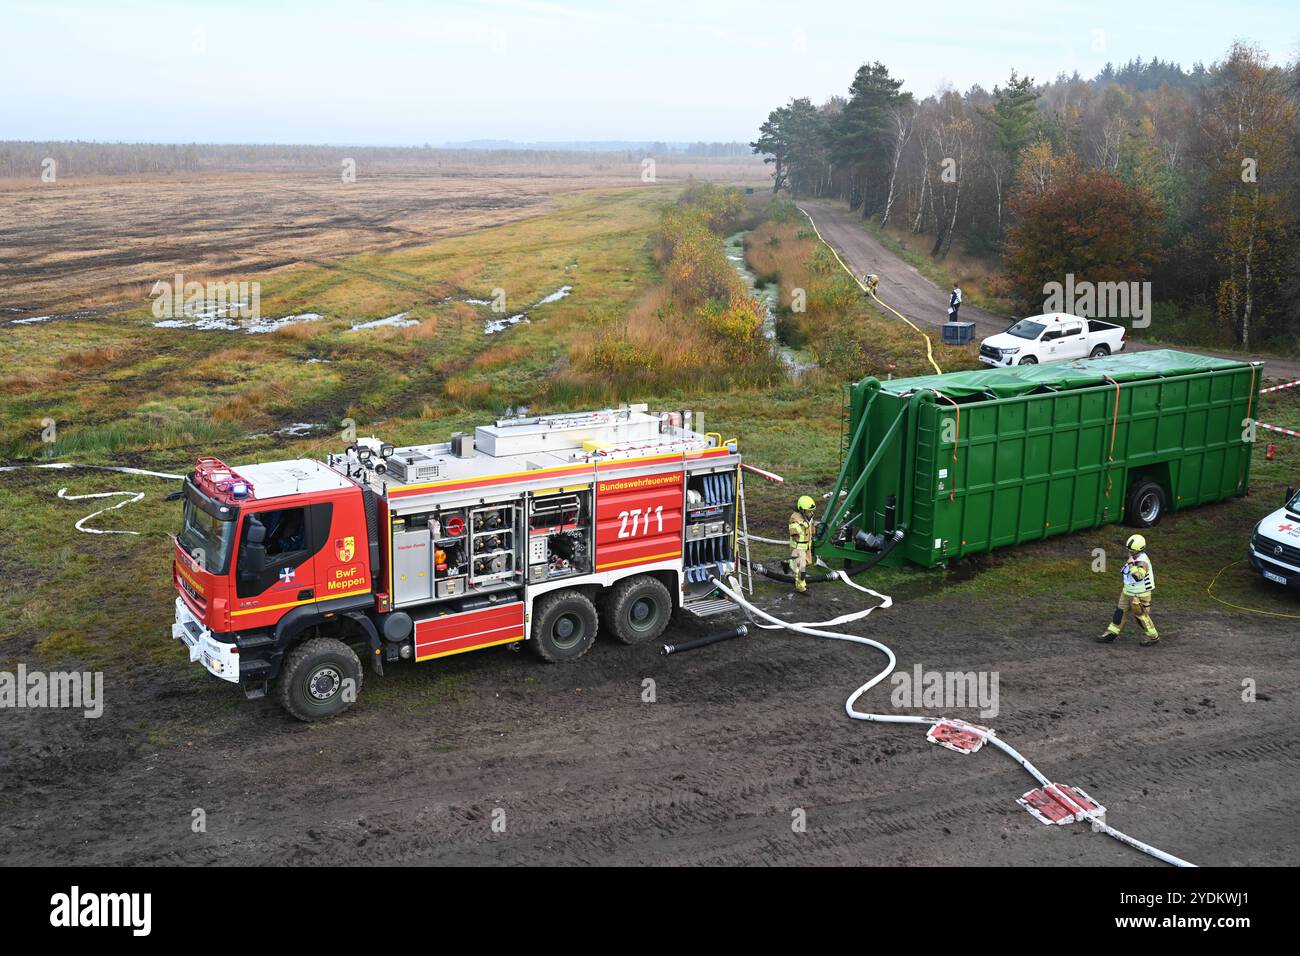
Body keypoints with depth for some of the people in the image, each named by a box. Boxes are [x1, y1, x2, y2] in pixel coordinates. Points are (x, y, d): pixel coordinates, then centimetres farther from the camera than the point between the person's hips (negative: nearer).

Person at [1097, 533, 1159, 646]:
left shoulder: (1143, 562, -29)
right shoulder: (1134, 557, -1)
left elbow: (1138, 576, -46)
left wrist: (1131, 564, -41)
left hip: (1139, 595, -9)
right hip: (1128, 592, 9)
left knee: (1141, 615, 8)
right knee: (1120, 611, 12)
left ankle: (1152, 636, 28)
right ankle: (1111, 634, 20)